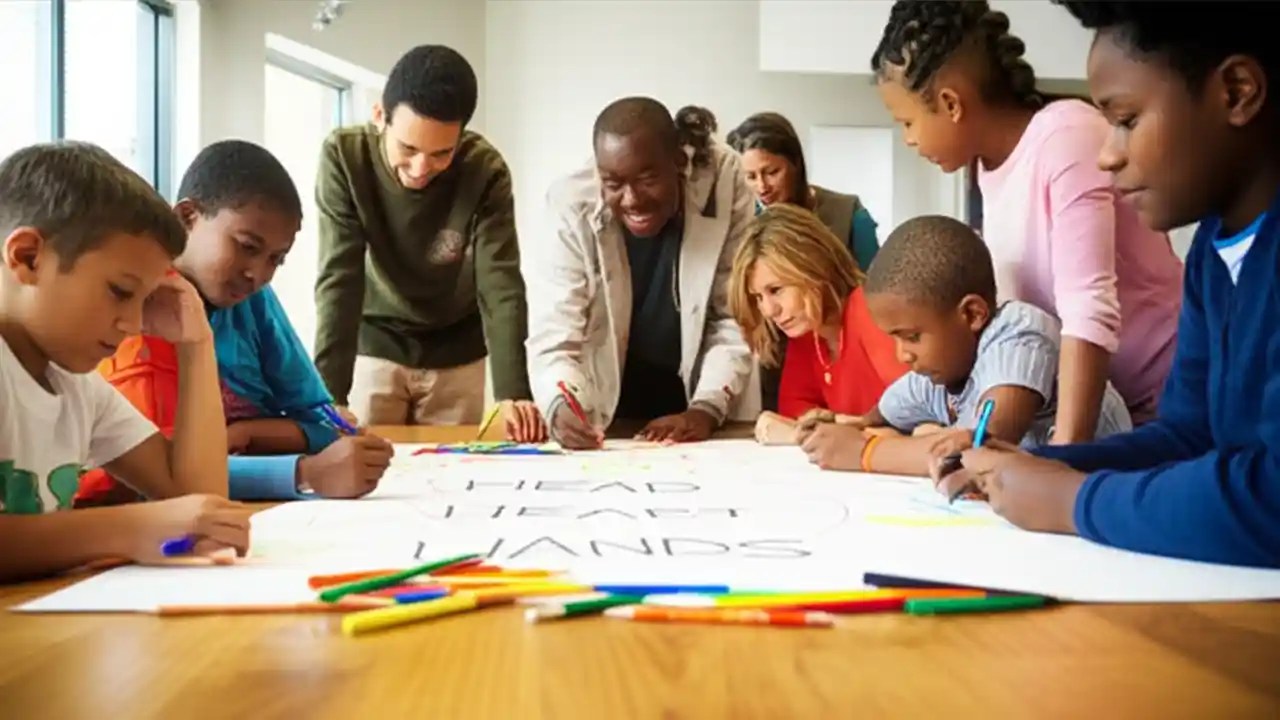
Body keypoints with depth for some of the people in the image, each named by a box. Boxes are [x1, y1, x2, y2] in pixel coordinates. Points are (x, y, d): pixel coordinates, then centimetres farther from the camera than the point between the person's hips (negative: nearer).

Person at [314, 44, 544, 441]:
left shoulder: (486, 171, -23)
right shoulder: (344, 156, -23)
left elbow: (500, 285, -26)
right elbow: (339, 278, -25)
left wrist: (513, 392, -39)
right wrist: (330, 393, -34)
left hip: (456, 355, 1)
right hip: (376, 345, 0)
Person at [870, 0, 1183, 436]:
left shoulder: (1067, 136, -22)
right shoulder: (992, 161, 0)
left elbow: (1090, 311, -31)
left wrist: (1065, 454, -37)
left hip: (1169, 400, -6)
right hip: (1097, 397, 7)